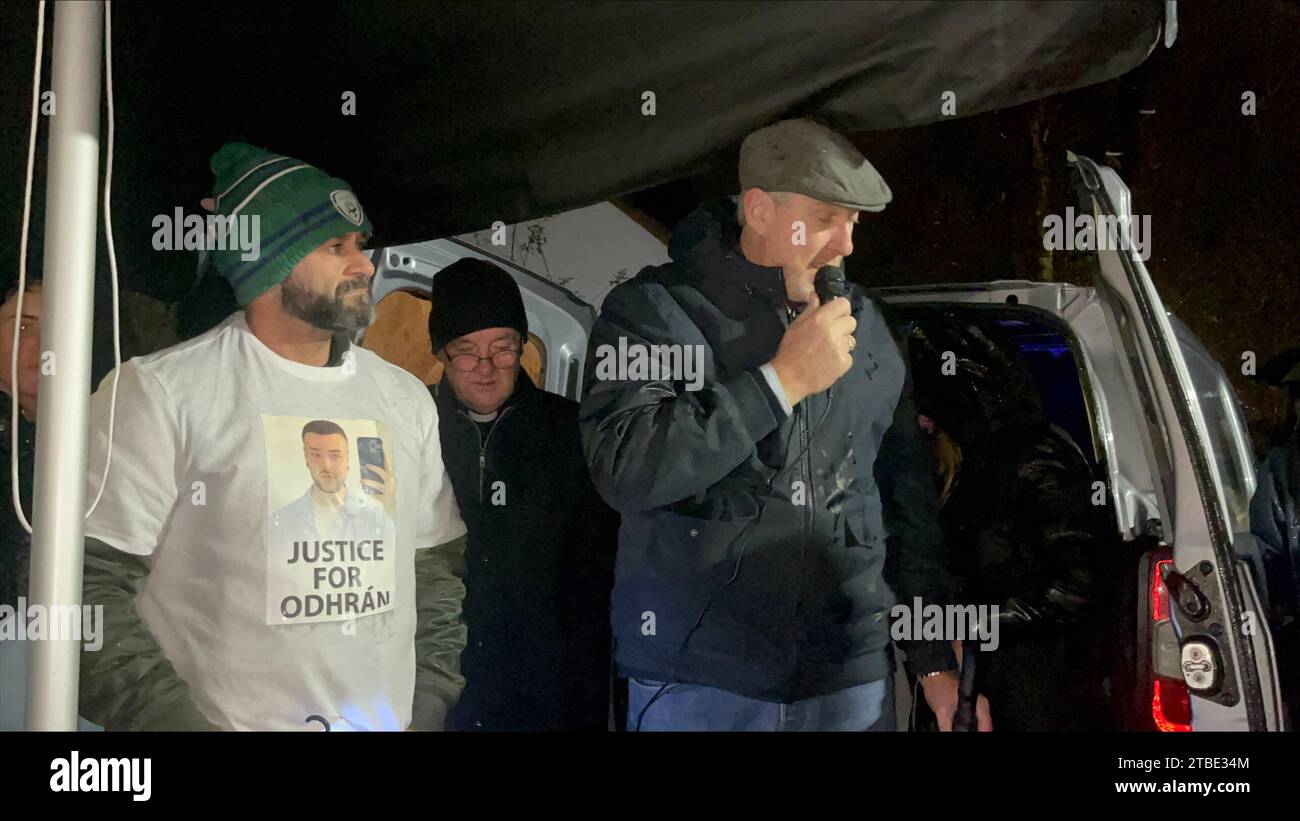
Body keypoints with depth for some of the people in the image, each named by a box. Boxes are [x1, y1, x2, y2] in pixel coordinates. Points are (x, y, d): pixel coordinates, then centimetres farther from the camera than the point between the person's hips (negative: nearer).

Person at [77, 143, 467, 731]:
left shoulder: (407, 399, 6)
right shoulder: (159, 391, -10)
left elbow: (438, 569, 10)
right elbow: (87, 587, -13)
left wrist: (427, 709, -1)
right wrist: (182, 722, -20)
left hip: (387, 724, 5)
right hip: (226, 718, -4)